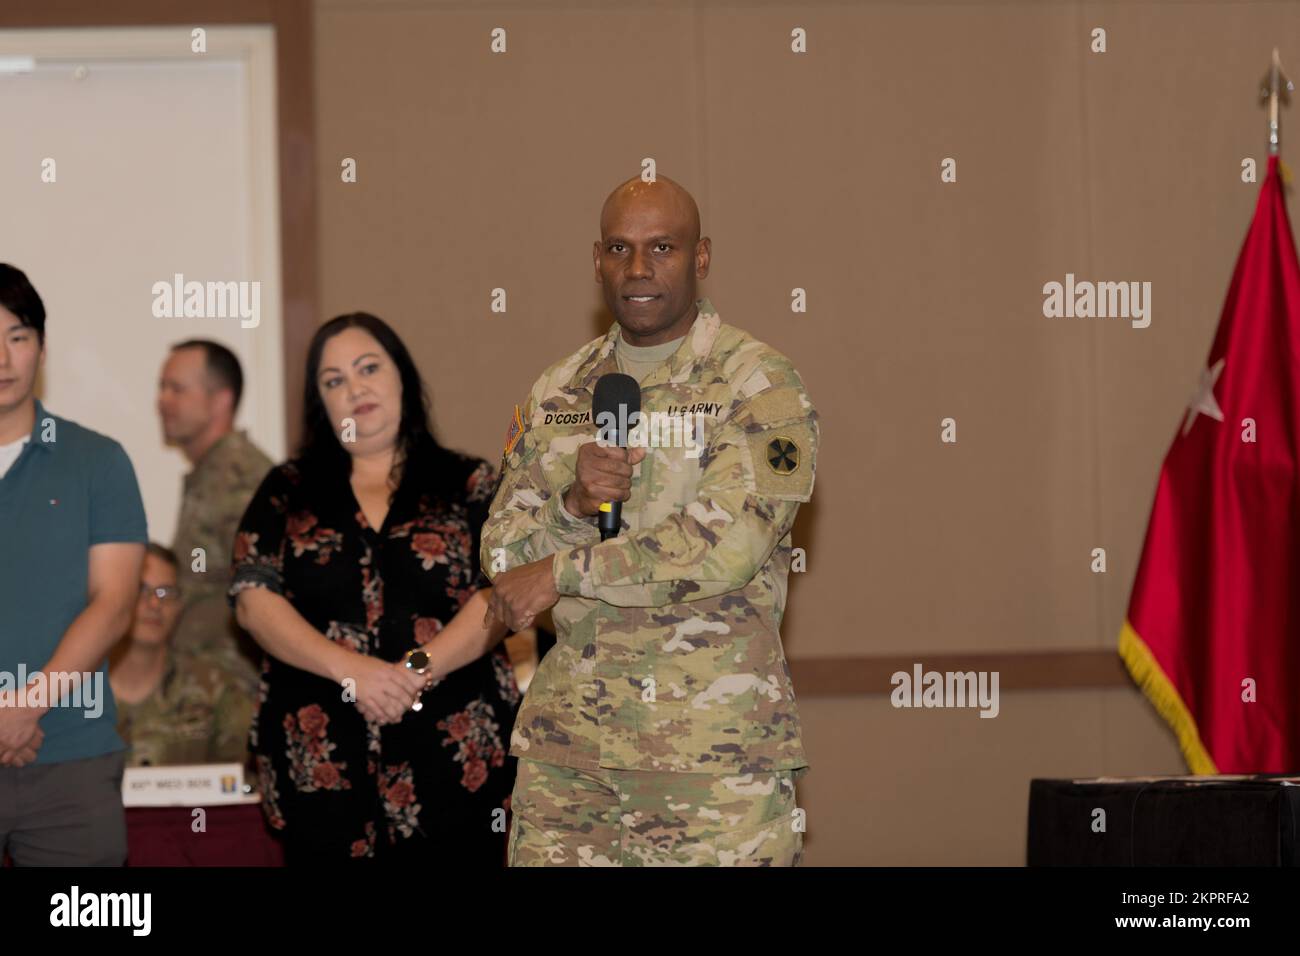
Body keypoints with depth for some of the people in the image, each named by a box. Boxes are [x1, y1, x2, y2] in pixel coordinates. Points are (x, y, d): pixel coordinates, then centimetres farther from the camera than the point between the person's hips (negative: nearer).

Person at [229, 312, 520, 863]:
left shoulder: (469, 486, 9)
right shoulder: (288, 494, 13)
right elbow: (254, 601, 2)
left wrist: (418, 668, -18)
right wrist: (351, 669, -13)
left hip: (454, 756, -1)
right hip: (322, 760, 1)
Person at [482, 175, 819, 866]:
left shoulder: (760, 388, -4)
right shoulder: (556, 394, 13)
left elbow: (726, 545, -17)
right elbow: (502, 553, 12)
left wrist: (562, 571, -12)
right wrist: (573, 506, -10)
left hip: (715, 743, -4)